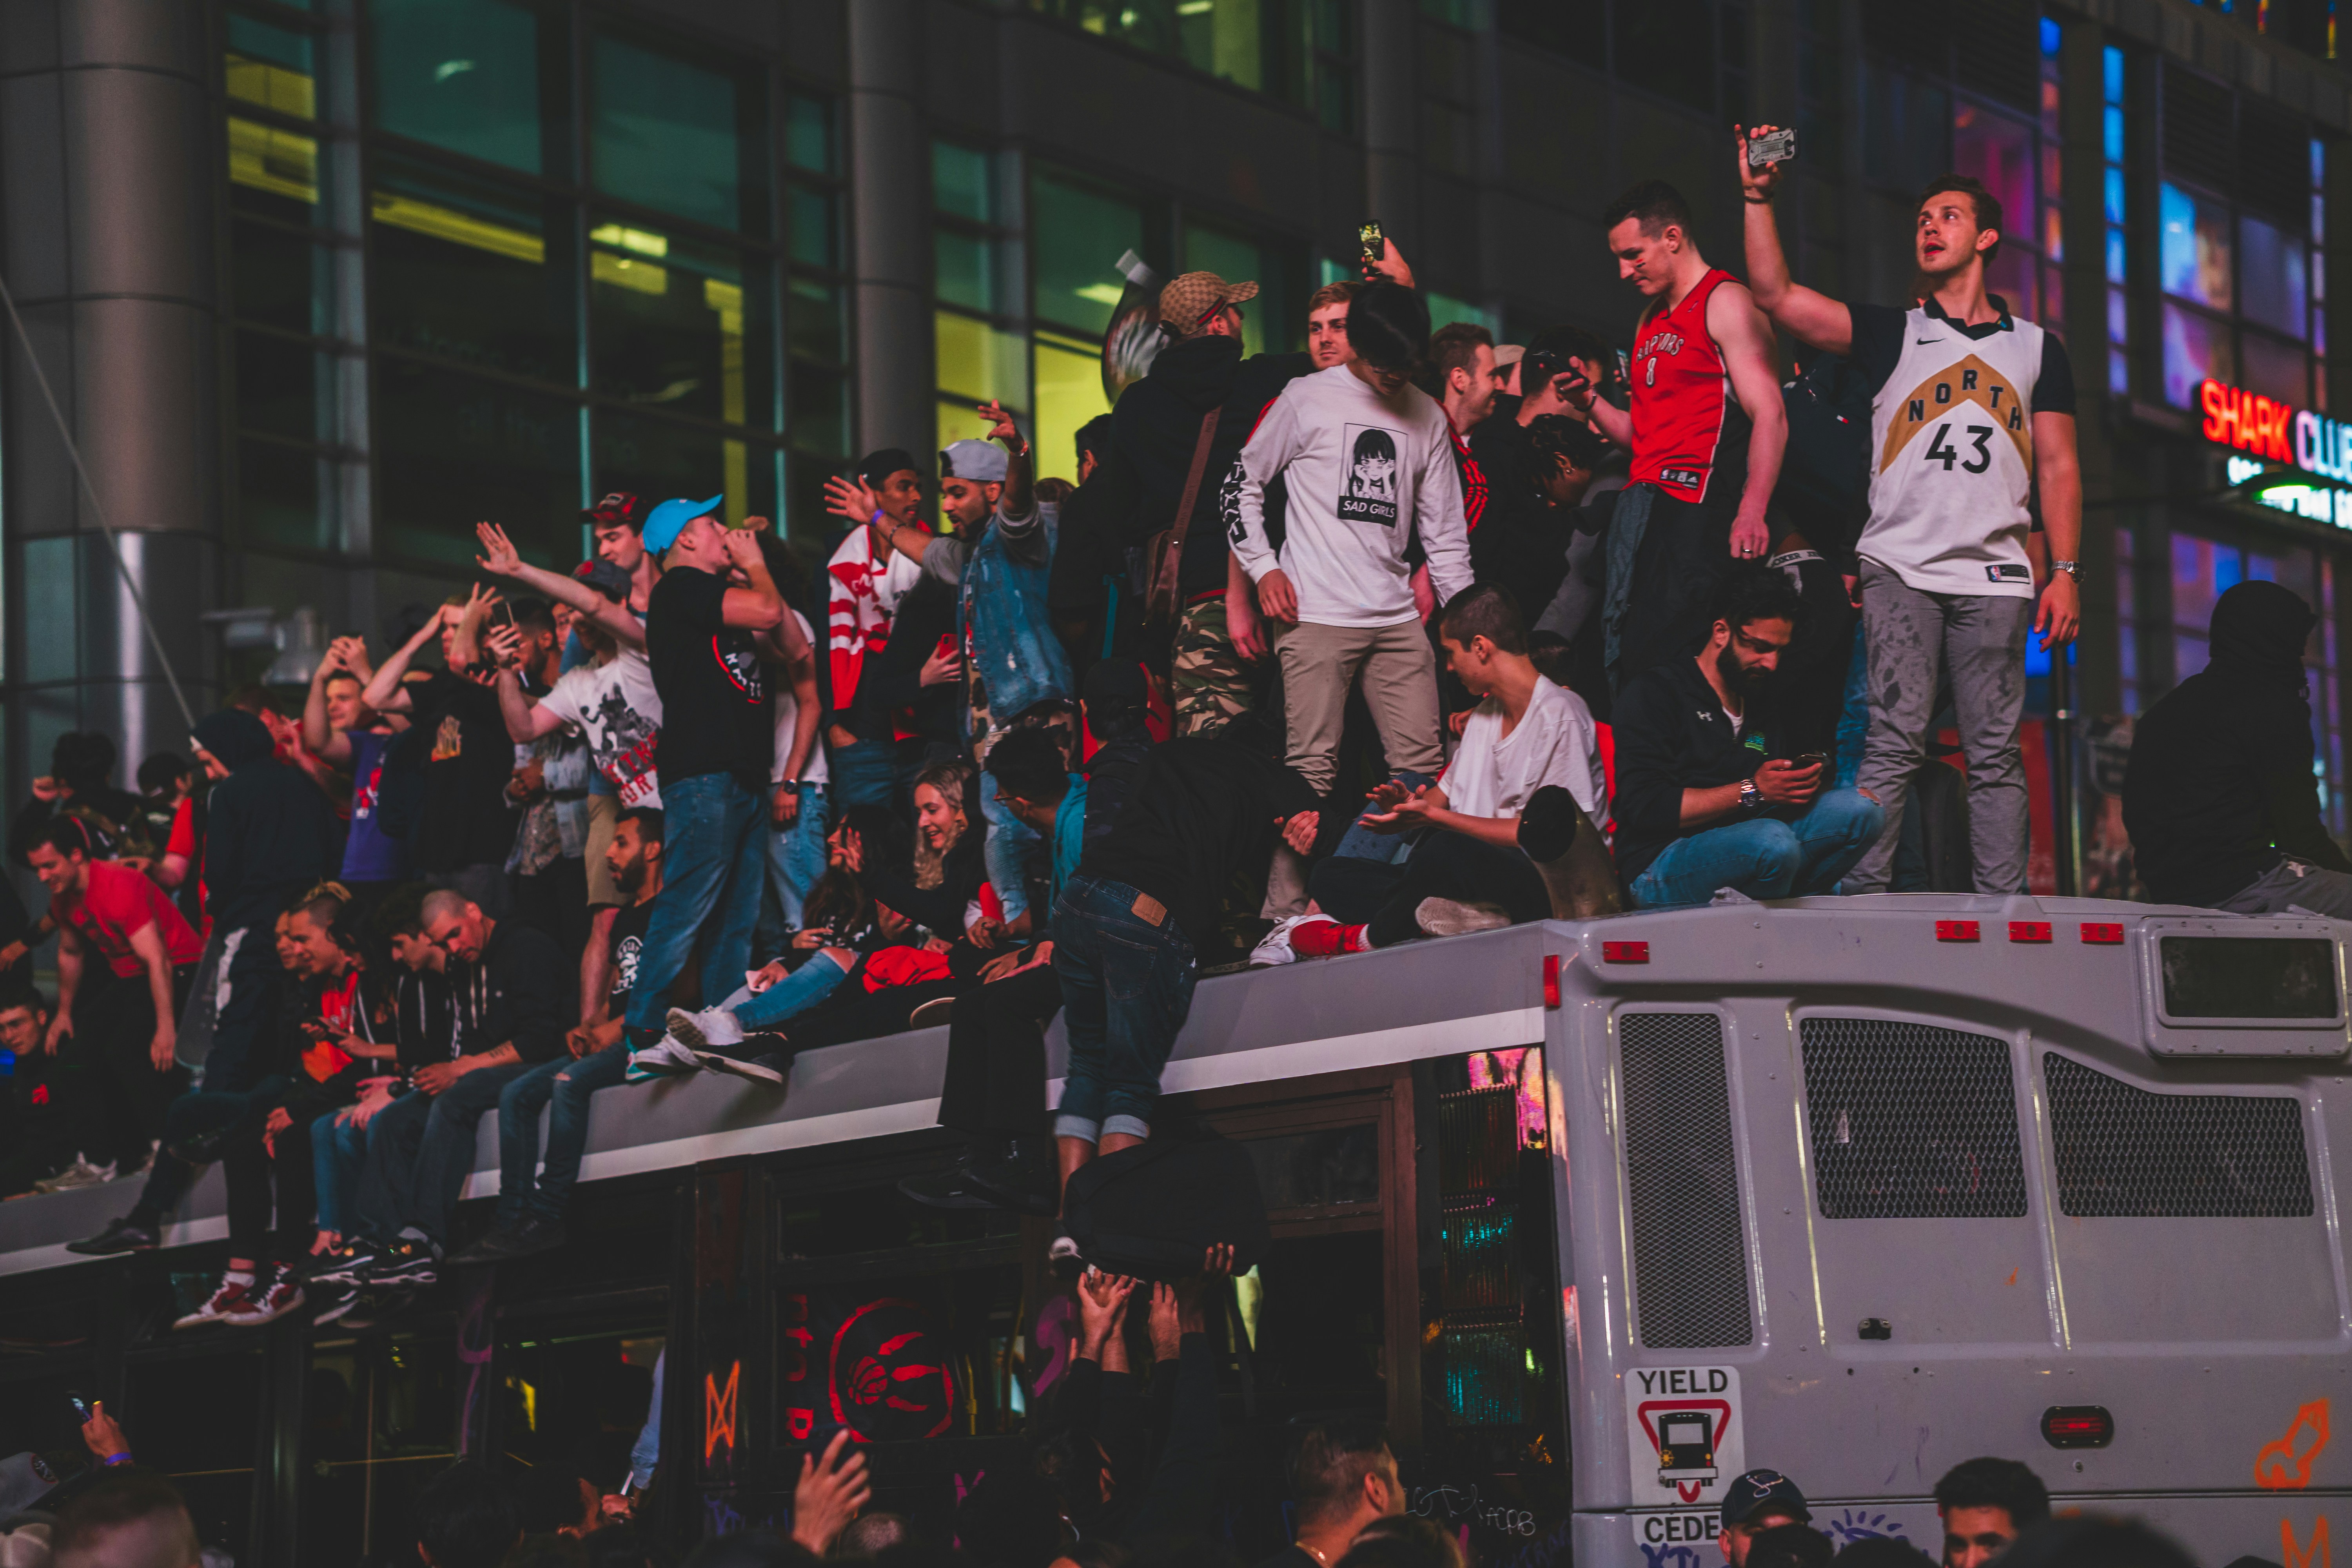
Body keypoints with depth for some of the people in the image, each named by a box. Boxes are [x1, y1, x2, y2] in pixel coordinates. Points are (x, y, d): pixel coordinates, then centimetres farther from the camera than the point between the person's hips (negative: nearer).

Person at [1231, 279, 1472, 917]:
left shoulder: (1428, 419, 13)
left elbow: (1444, 529, 17)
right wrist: (1262, 567, -3)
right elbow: (1243, 483, 8)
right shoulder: (1307, 399, 1)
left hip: (1397, 619, 4)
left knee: (1421, 764, 0)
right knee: (1312, 768, -9)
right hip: (1316, 617, -4)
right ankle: (1285, 915, -5)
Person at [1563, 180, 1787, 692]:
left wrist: (1751, 512, -25)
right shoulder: (1650, 322, 24)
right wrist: (1591, 404, 11)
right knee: (1623, 658, 0)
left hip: (1697, 506, -8)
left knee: (1670, 658, -16)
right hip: (1641, 506, 8)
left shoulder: (1726, 303, -4)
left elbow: (1769, 417, -14)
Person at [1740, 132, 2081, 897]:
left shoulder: (2037, 348, 16)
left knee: (1996, 753, -1)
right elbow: (1777, 296, 2)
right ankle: (1863, 902, -14)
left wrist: (2065, 572, 2)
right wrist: (1758, 198, -7)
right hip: (1901, 567, -1)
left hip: (1996, 575, 1)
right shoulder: (1891, 334, 13)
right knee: (1896, 739, -11)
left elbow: (2058, 468, 13)